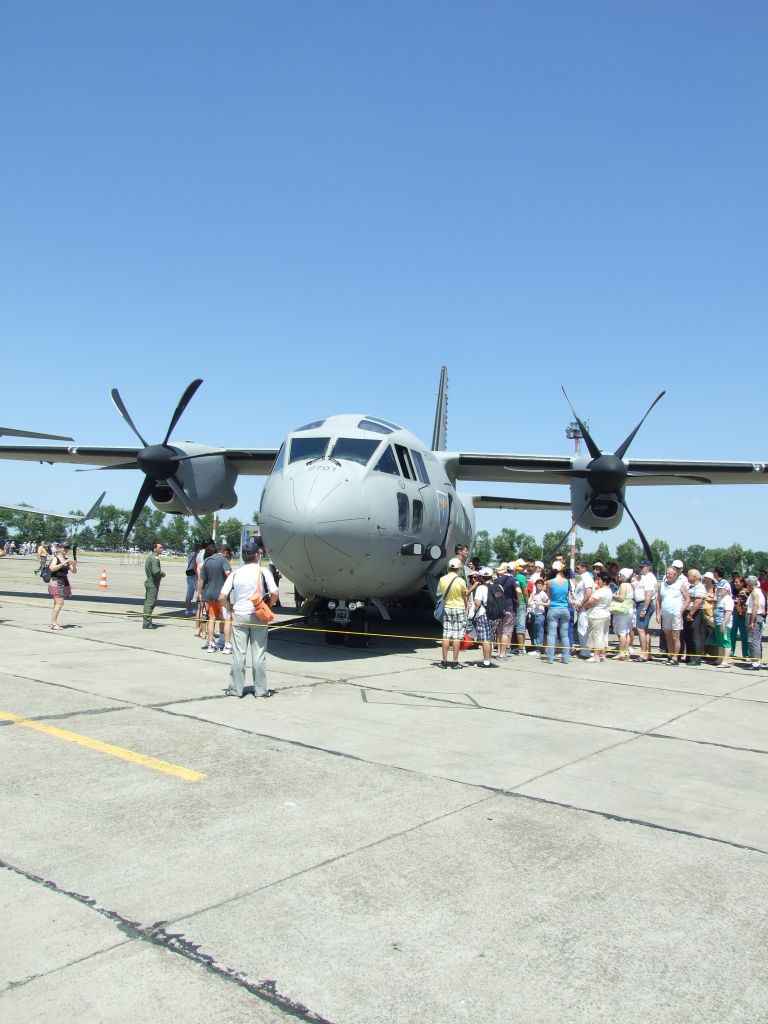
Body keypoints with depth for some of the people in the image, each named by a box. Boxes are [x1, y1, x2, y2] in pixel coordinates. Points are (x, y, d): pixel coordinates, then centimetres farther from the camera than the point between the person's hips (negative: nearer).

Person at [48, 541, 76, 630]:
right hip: (56, 582, -7)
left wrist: (74, 565, -9)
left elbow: (74, 571, 11)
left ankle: (53, 623, 14)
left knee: (57, 604, 10)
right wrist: (63, 563, -25)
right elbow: (52, 568, -21)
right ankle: (53, 623, -13)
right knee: (59, 603, -15)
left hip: (64, 583, 7)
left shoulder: (67, 560, 13)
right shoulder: (55, 558, -4)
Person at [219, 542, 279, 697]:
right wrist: (268, 607, 1)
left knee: (238, 654, 7)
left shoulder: (235, 574, 0)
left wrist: (231, 609, 11)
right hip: (258, 616, -1)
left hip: (239, 616, 2)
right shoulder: (263, 572, -6)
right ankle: (260, 689, 11)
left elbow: (222, 598, -4)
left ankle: (236, 689, 12)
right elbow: (274, 594, -16)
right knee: (259, 654, 6)